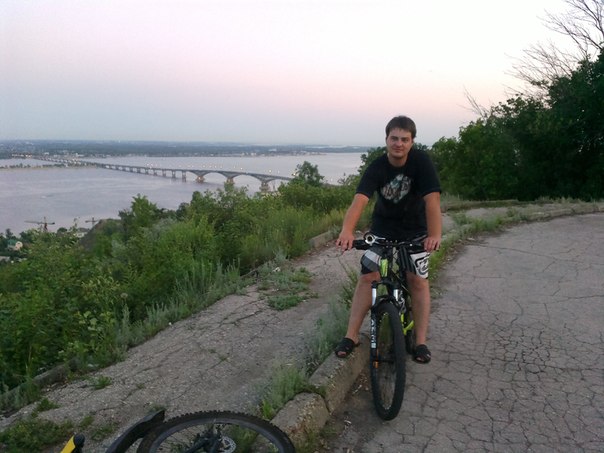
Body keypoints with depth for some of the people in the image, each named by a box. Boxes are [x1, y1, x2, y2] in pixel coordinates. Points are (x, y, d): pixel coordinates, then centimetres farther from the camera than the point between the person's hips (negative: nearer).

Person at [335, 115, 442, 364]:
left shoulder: (421, 161, -21)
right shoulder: (376, 168, -21)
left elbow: (432, 199, -29)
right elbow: (359, 200, -35)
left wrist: (435, 234, -43)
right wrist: (347, 231, -53)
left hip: (414, 230, 0)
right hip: (383, 228, 1)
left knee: (418, 281, -5)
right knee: (367, 278, -5)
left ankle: (421, 342, 7)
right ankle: (351, 335, 5)